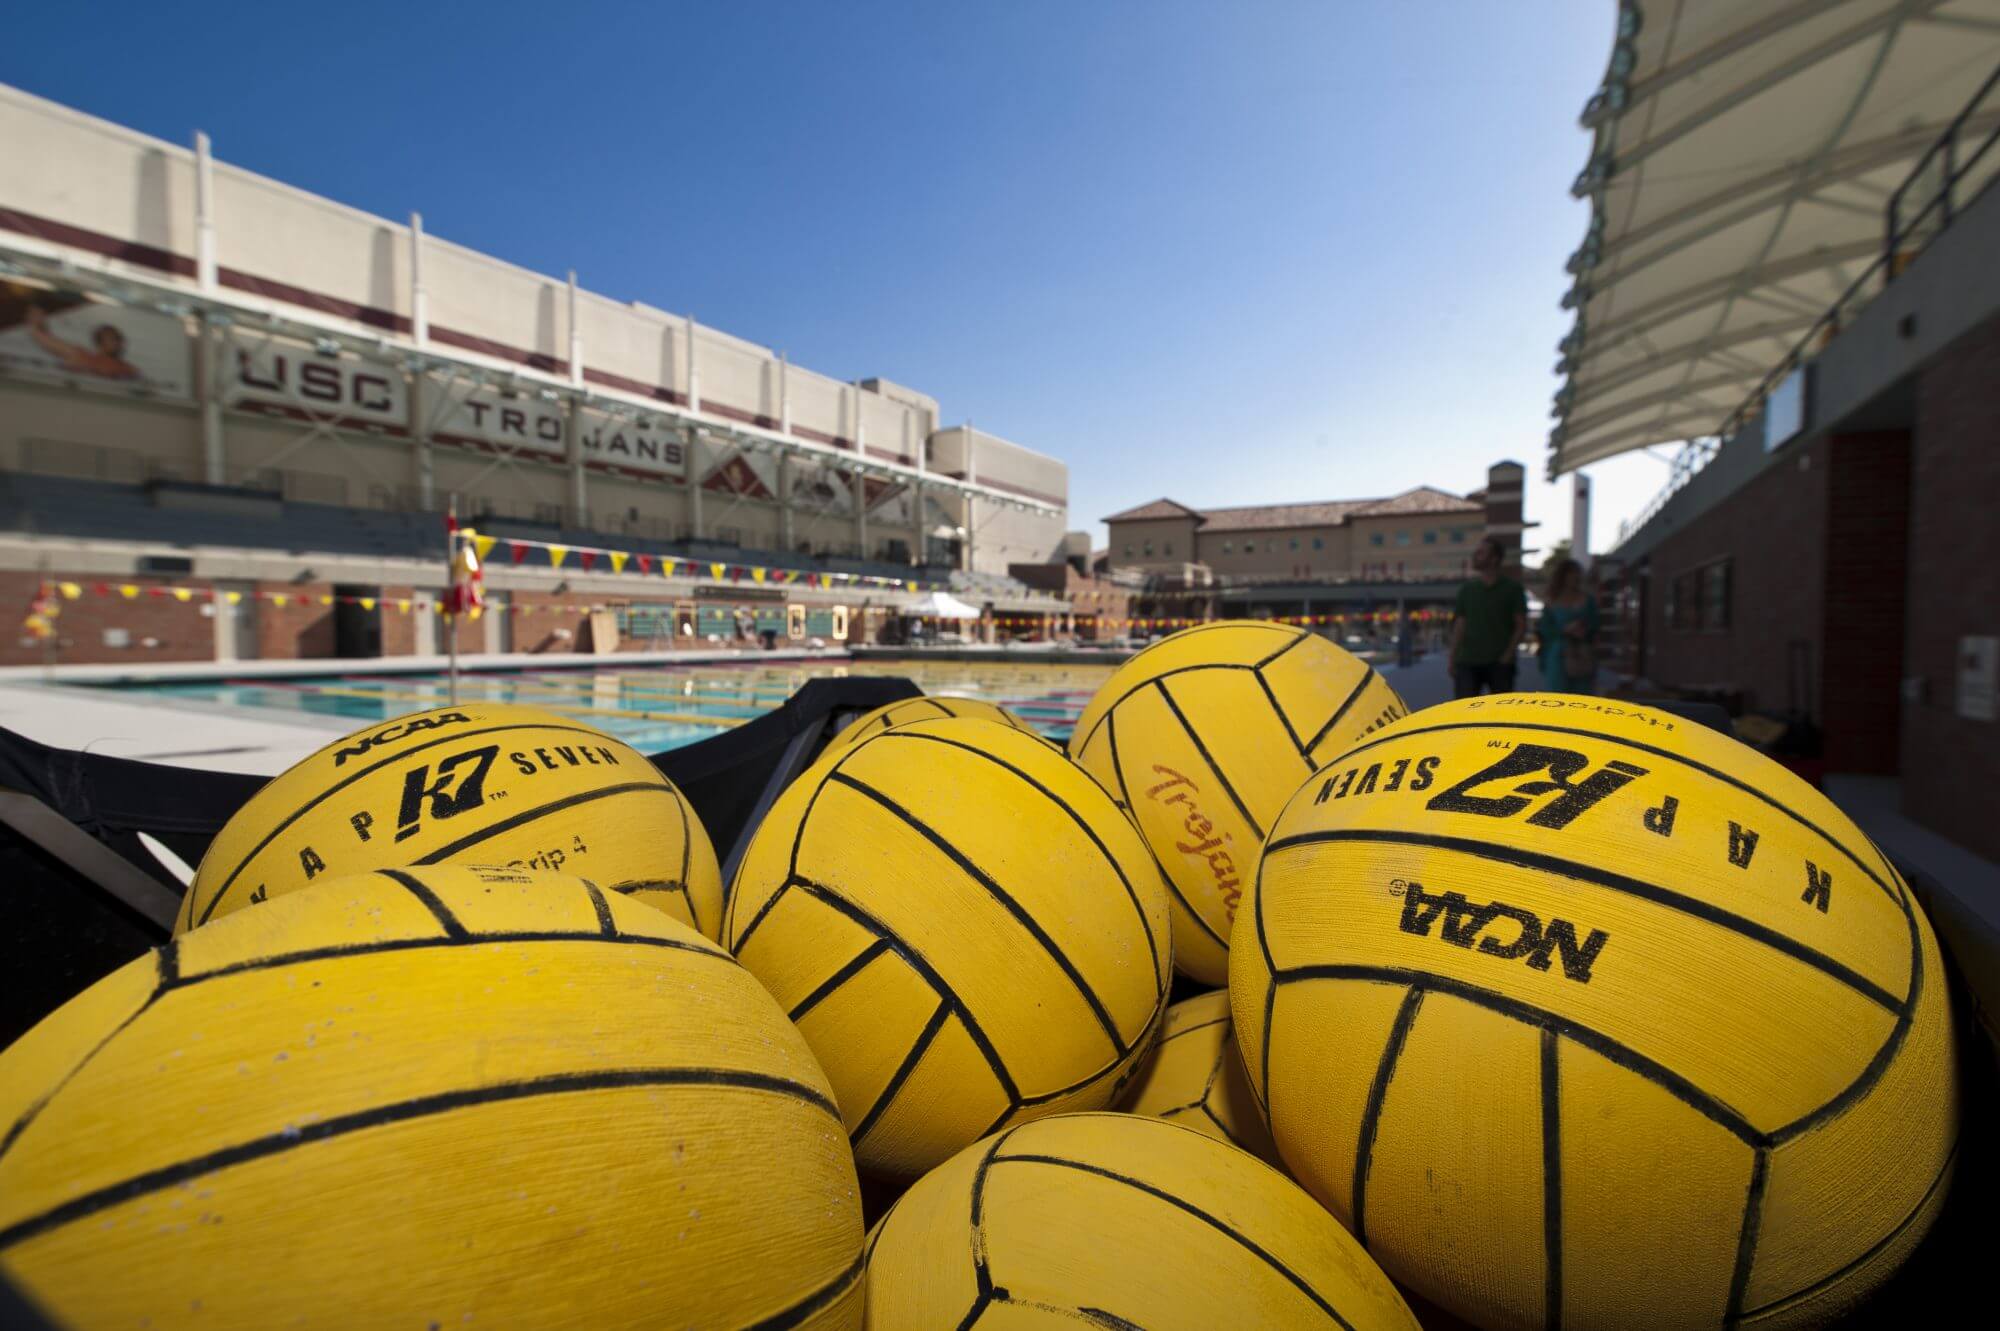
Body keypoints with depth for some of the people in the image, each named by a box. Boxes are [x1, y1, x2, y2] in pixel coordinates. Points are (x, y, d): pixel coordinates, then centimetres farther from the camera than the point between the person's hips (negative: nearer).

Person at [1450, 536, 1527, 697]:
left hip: (1499, 662, -1)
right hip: (1468, 661, 1)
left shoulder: (1512, 588, 2)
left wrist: (1508, 654, -9)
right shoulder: (1467, 587, 8)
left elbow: (1521, 625, 2)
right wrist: (1453, 659, 0)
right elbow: (1459, 625, 7)